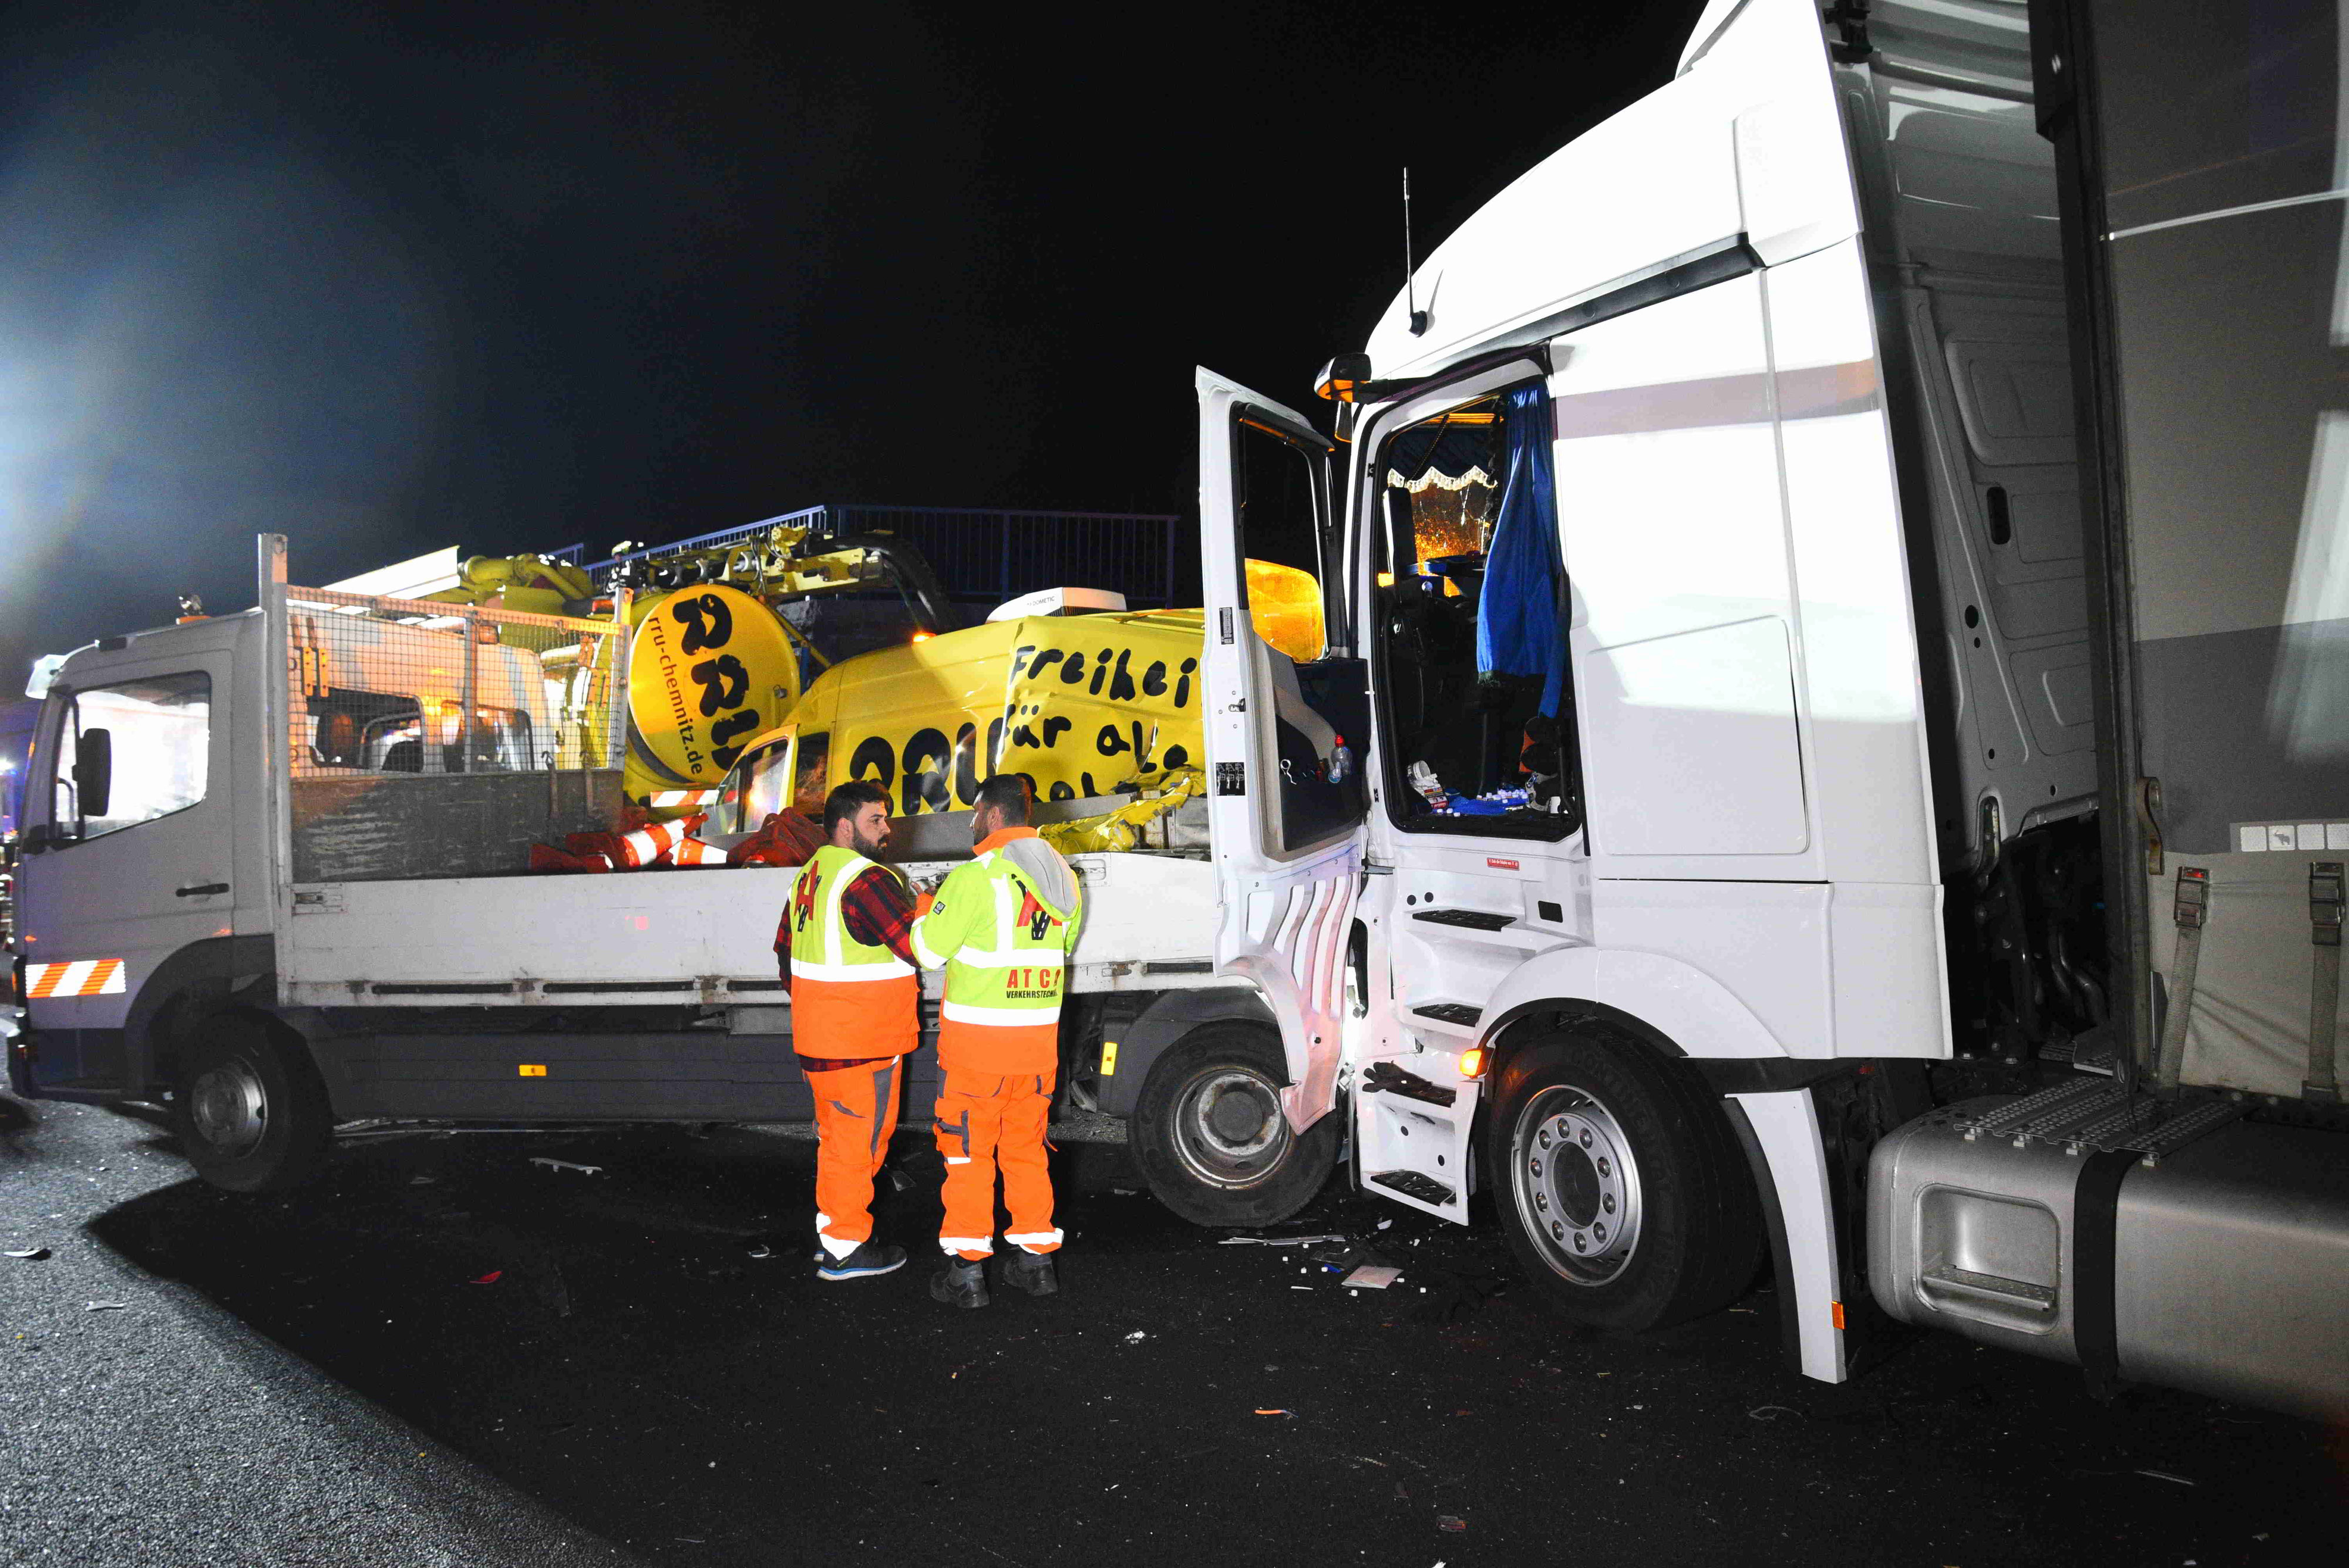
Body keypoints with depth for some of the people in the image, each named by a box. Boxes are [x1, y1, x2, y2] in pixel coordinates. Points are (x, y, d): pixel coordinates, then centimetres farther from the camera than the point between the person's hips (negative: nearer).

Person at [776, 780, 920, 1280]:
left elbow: (786, 949, 20)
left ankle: (830, 1230, 31)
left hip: (818, 1038, 10)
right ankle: (845, 1250, 10)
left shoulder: (810, 875, 12)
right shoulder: (868, 880, -20)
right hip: (861, 1042, -10)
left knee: (836, 1133, 20)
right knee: (859, 1139, 1)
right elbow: (919, 947, -22)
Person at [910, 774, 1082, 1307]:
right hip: (1039, 1039, 6)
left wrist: (928, 912, 10)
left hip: (976, 1042, -6)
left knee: (968, 1151, 6)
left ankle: (966, 1269, 11)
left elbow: (929, 951, -12)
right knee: (1027, 1146, 17)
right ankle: (1036, 1258, 23)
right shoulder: (1063, 877, 6)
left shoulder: (975, 878, -16)